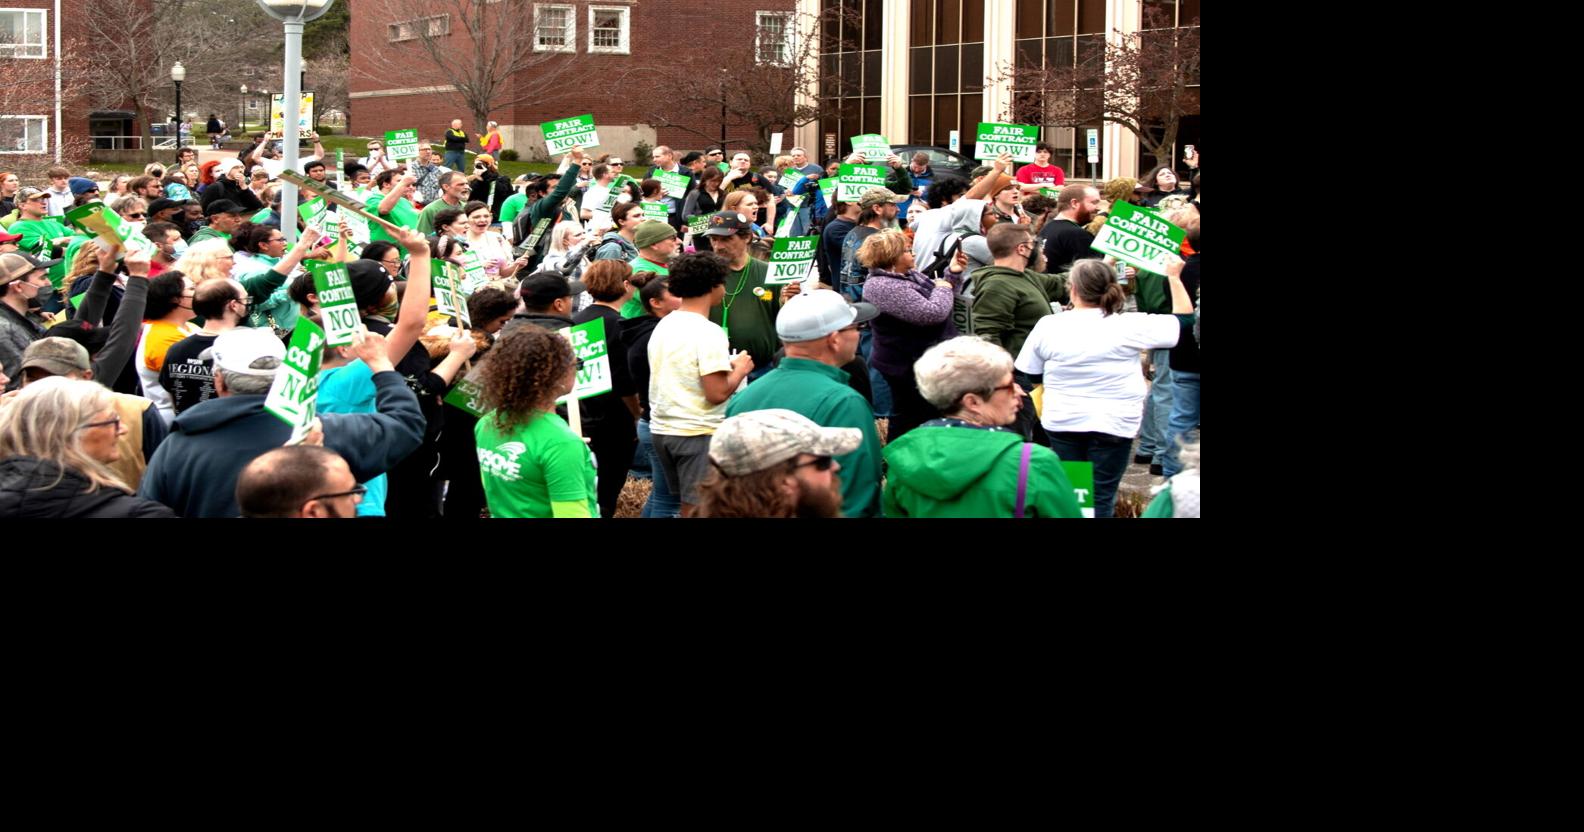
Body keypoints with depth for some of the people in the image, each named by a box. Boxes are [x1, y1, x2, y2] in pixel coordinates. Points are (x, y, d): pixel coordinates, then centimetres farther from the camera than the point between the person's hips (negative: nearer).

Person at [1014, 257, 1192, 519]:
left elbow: (1028, 373, 1)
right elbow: (1185, 318, -1)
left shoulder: (1048, 325, -8)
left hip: (1062, 422, 3)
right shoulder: (1129, 326, -12)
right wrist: (1174, 277, 11)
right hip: (1112, 424, -2)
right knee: (1101, 498, 2)